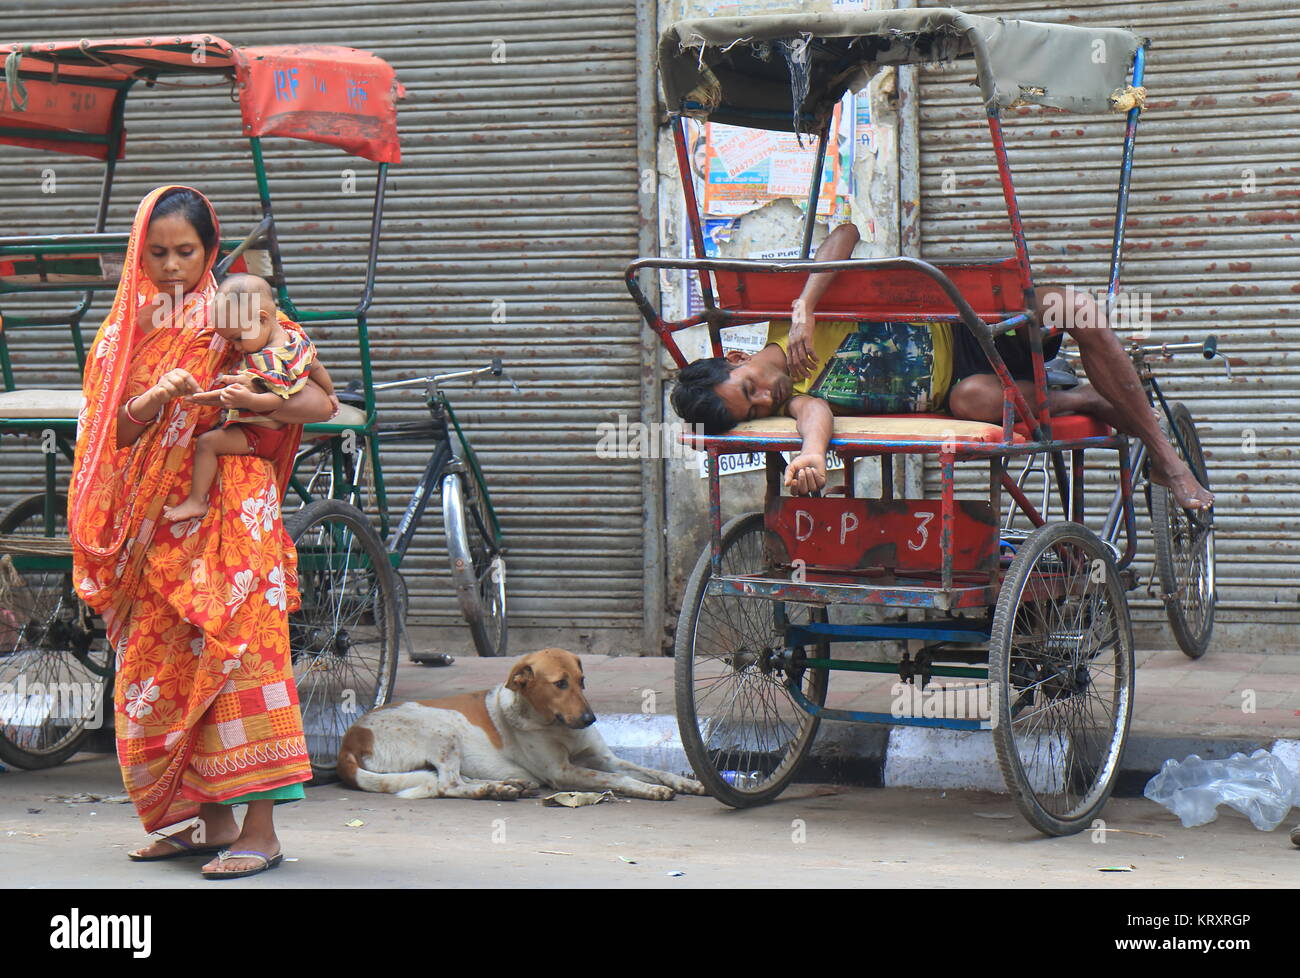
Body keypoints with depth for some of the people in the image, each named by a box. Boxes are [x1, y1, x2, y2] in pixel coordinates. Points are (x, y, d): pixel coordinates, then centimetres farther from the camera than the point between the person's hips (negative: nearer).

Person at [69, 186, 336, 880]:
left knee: (237, 653, -11)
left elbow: (322, 404, -5)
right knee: (161, 672, 4)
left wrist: (254, 399, -23)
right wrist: (154, 399, -16)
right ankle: (210, 822, 12)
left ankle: (259, 829, -11)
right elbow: (112, 432, 4)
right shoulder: (124, 329, 13)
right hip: (154, 525, 5)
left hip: (230, 511, -5)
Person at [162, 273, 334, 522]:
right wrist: (329, 397, 32)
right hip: (278, 429, 11)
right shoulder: (295, 335, 2)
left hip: (259, 435, -11)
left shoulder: (271, 359, -28)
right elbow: (316, 368, 15)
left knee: (207, 442, -19)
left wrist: (247, 398, -49)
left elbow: (276, 399, -33)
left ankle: (196, 501, -19)